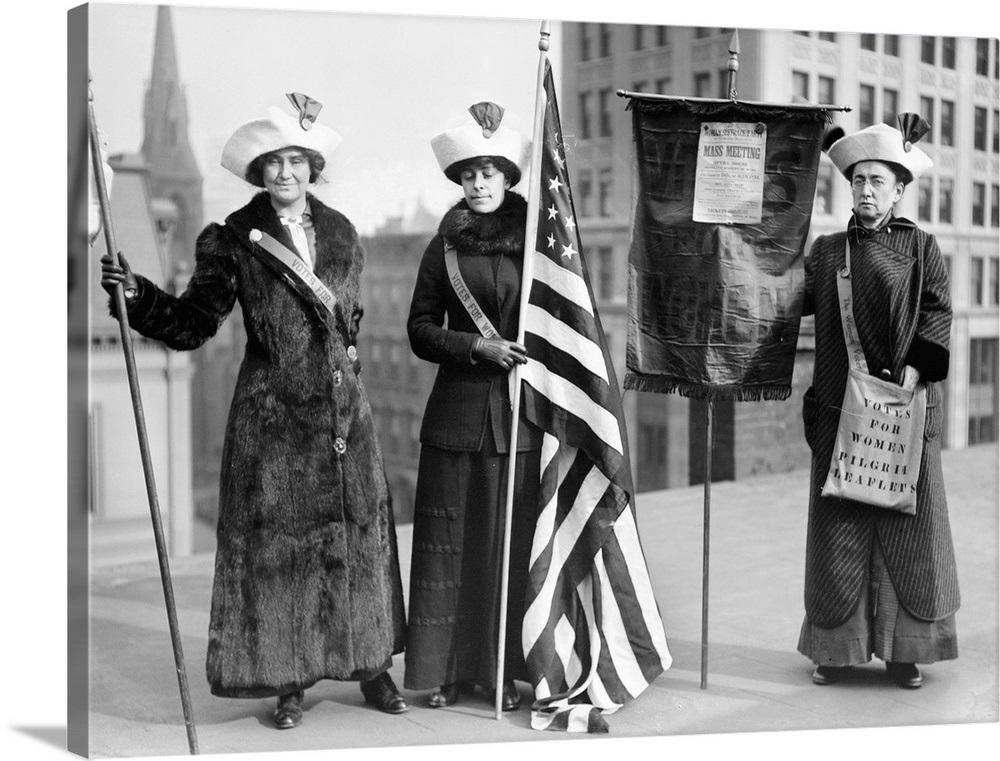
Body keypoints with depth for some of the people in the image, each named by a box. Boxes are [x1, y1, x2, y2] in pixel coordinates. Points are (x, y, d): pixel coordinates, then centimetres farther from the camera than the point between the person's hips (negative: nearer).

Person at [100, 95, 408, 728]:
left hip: (344, 406, 4)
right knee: (276, 539, -2)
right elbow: (191, 325, -6)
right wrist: (138, 295, -20)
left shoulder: (340, 232, 10)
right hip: (273, 411, -4)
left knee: (359, 530, 7)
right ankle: (288, 682, 10)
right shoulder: (233, 239, -2)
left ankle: (372, 665, 19)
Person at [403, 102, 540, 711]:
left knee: (511, 540, 1)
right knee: (451, 540, 2)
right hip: (457, 411, 1)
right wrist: (476, 346, -9)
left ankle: (503, 671, 11)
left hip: (521, 413, -1)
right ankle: (448, 668, 10)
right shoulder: (446, 245, 8)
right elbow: (420, 330, 6)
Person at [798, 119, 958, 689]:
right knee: (839, 527, 3)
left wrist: (915, 366, -15)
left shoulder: (921, 247, 8)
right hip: (839, 408, 2)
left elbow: (937, 308, -2)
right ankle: (838, 645, 12)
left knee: (908, 523, 2)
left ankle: (904, 647, 11)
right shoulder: (826, 252, 15)